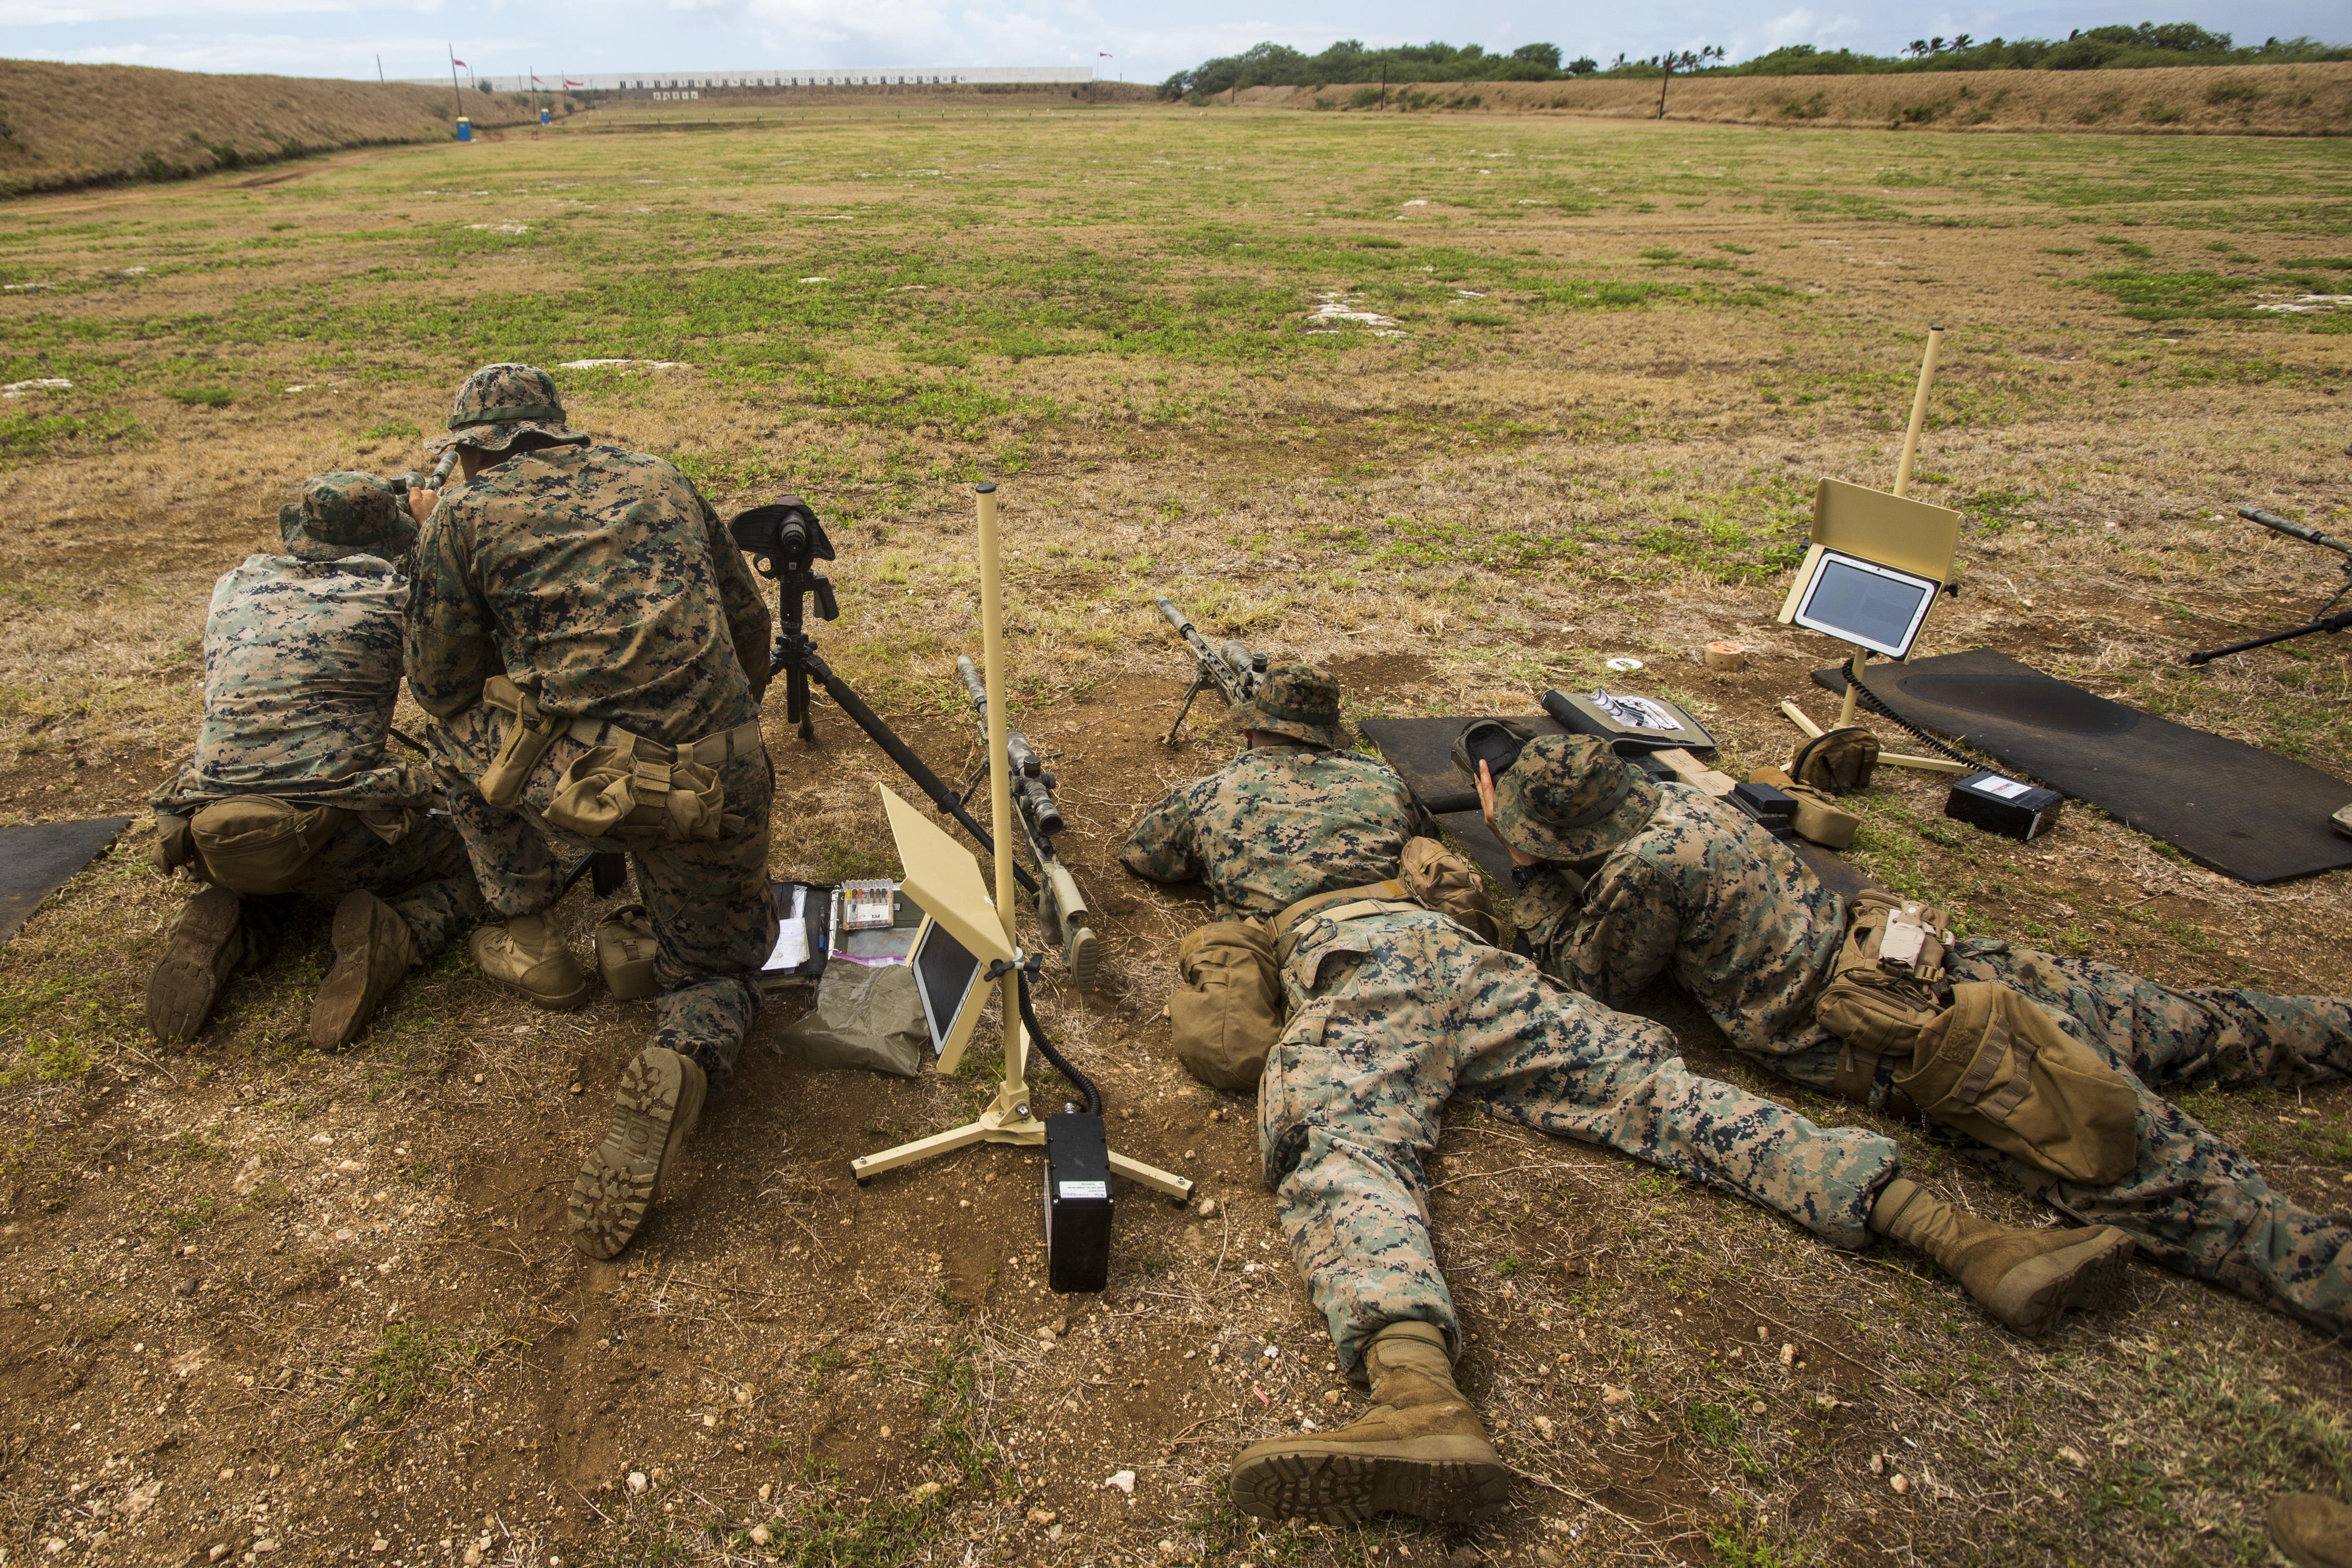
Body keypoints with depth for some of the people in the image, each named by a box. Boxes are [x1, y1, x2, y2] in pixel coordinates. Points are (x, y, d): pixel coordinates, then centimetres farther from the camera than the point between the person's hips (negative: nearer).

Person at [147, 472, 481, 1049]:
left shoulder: (234, 587, 14)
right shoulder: (392, 596, -1)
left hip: (211, 846, 6)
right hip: (331, 833, -5)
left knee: (272, 878, 40)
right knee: (473, 855, 19)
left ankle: (221, 932, 6)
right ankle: (388, 938, -11)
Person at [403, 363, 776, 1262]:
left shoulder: (462, 515, 10)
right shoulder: (659, 480, 20)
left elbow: (441, 687, 16)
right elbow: (749, 625, 24)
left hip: (584, 785, -2)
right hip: (723, 784, 3)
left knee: (460, 727, 31)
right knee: (719, 968, 23)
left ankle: (528, 941, 31)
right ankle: (682, 1063, -12)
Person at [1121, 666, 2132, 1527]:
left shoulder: (1221, 790, 29)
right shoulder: (1376, 778, 36)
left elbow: (1139, 853, 45)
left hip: (1342, 963, -4)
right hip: (1449, 942, 4)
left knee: (1338, 1154, -29)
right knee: (1649, 1082, -7)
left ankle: (1419, 1397, -62)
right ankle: (1963, 1236, -19)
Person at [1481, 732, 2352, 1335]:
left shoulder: (1647, 867, -20)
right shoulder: (1675, 801, 7)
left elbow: (1584, 980, -1)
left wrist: (1526, 861, 2)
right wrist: (1532, 844, 15)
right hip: (1950, 962, 9)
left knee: (2171, 1186, -14)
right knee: (2197, 1028, 25)